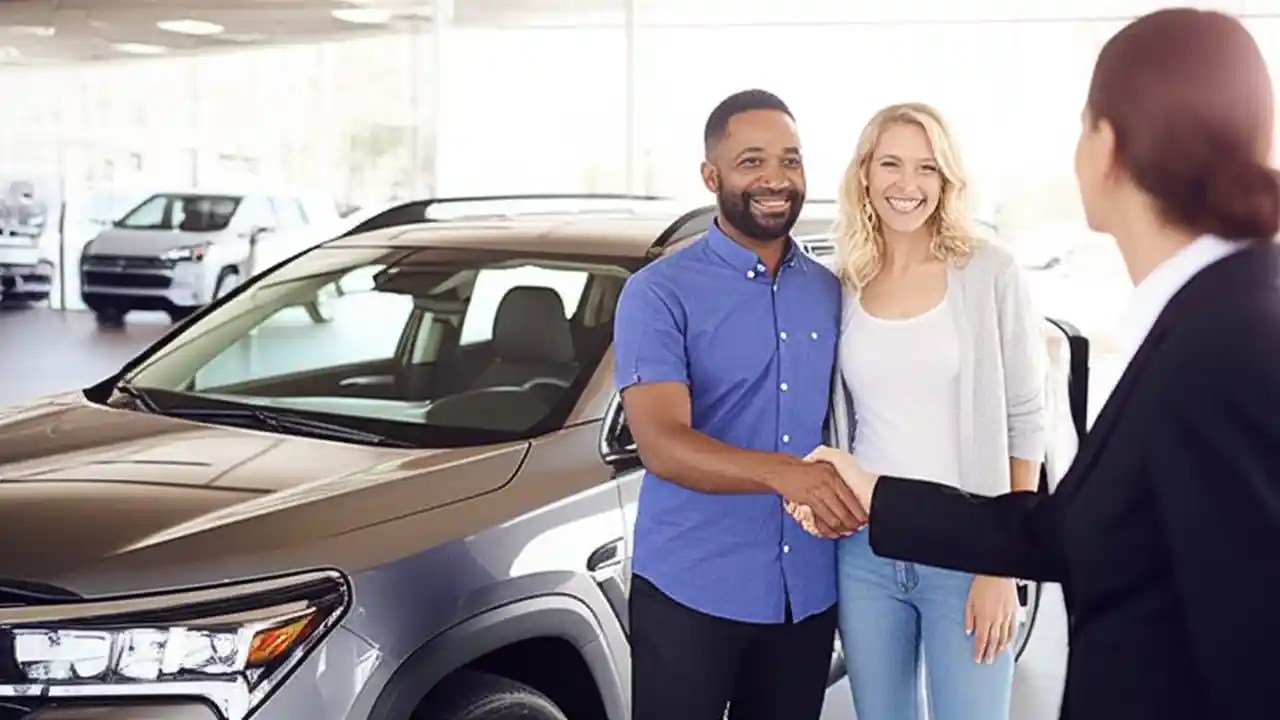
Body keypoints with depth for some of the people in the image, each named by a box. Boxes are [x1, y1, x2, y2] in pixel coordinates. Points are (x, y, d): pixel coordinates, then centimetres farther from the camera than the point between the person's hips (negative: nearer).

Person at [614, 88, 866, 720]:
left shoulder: (831, 292, 7)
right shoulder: (659, 292, -9)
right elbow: (662, 445, -20)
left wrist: (846, 491, -4)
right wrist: (784, 473, -34)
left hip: (808, 590, 5)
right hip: (691, 590, -4)